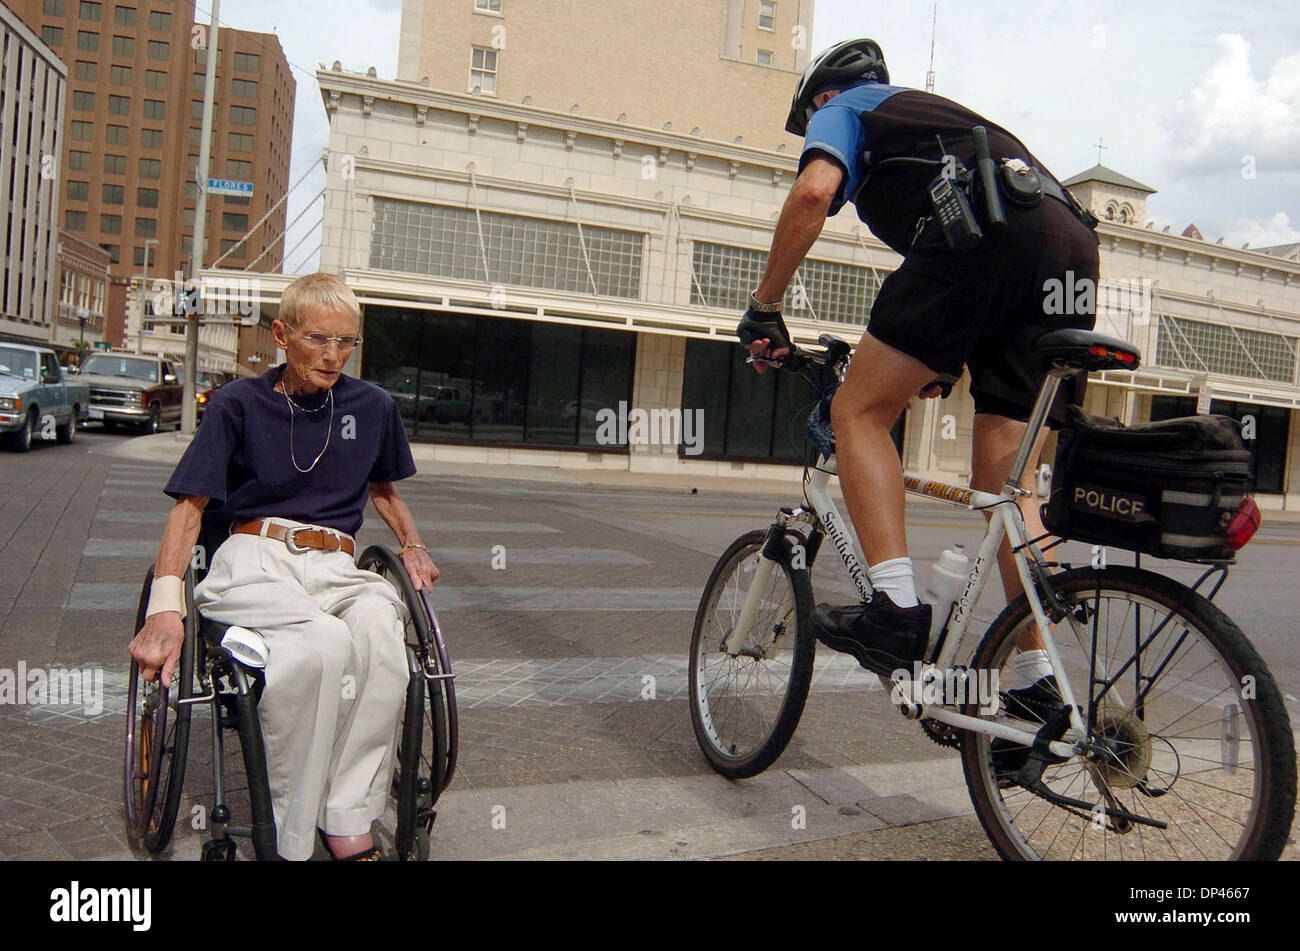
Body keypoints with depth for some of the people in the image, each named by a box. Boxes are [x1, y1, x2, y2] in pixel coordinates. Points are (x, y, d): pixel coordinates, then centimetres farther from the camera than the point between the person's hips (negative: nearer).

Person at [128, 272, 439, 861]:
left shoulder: (372, 407, 15)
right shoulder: (239, 404, 5)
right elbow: (191, 506, -1)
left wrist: (413, 546, 15)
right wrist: (166, 606, -14)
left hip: (335, 567, 3)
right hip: (253, 557, -3)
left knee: (378, 628, -35)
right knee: (324, 645, -36)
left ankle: (348, 827, -24)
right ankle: (291, 839, -21)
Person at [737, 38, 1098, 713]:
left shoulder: (843, 107, 23)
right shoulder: (936, 109, 43)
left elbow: (815, 190, -2)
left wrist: (763, 307, 5)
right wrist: (944, 360, 44)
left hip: (985, 230, -8)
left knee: (859, 411, -1)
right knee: (1005, 485, 6)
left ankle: (896, 606, -15)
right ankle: (1038, 688, 6)